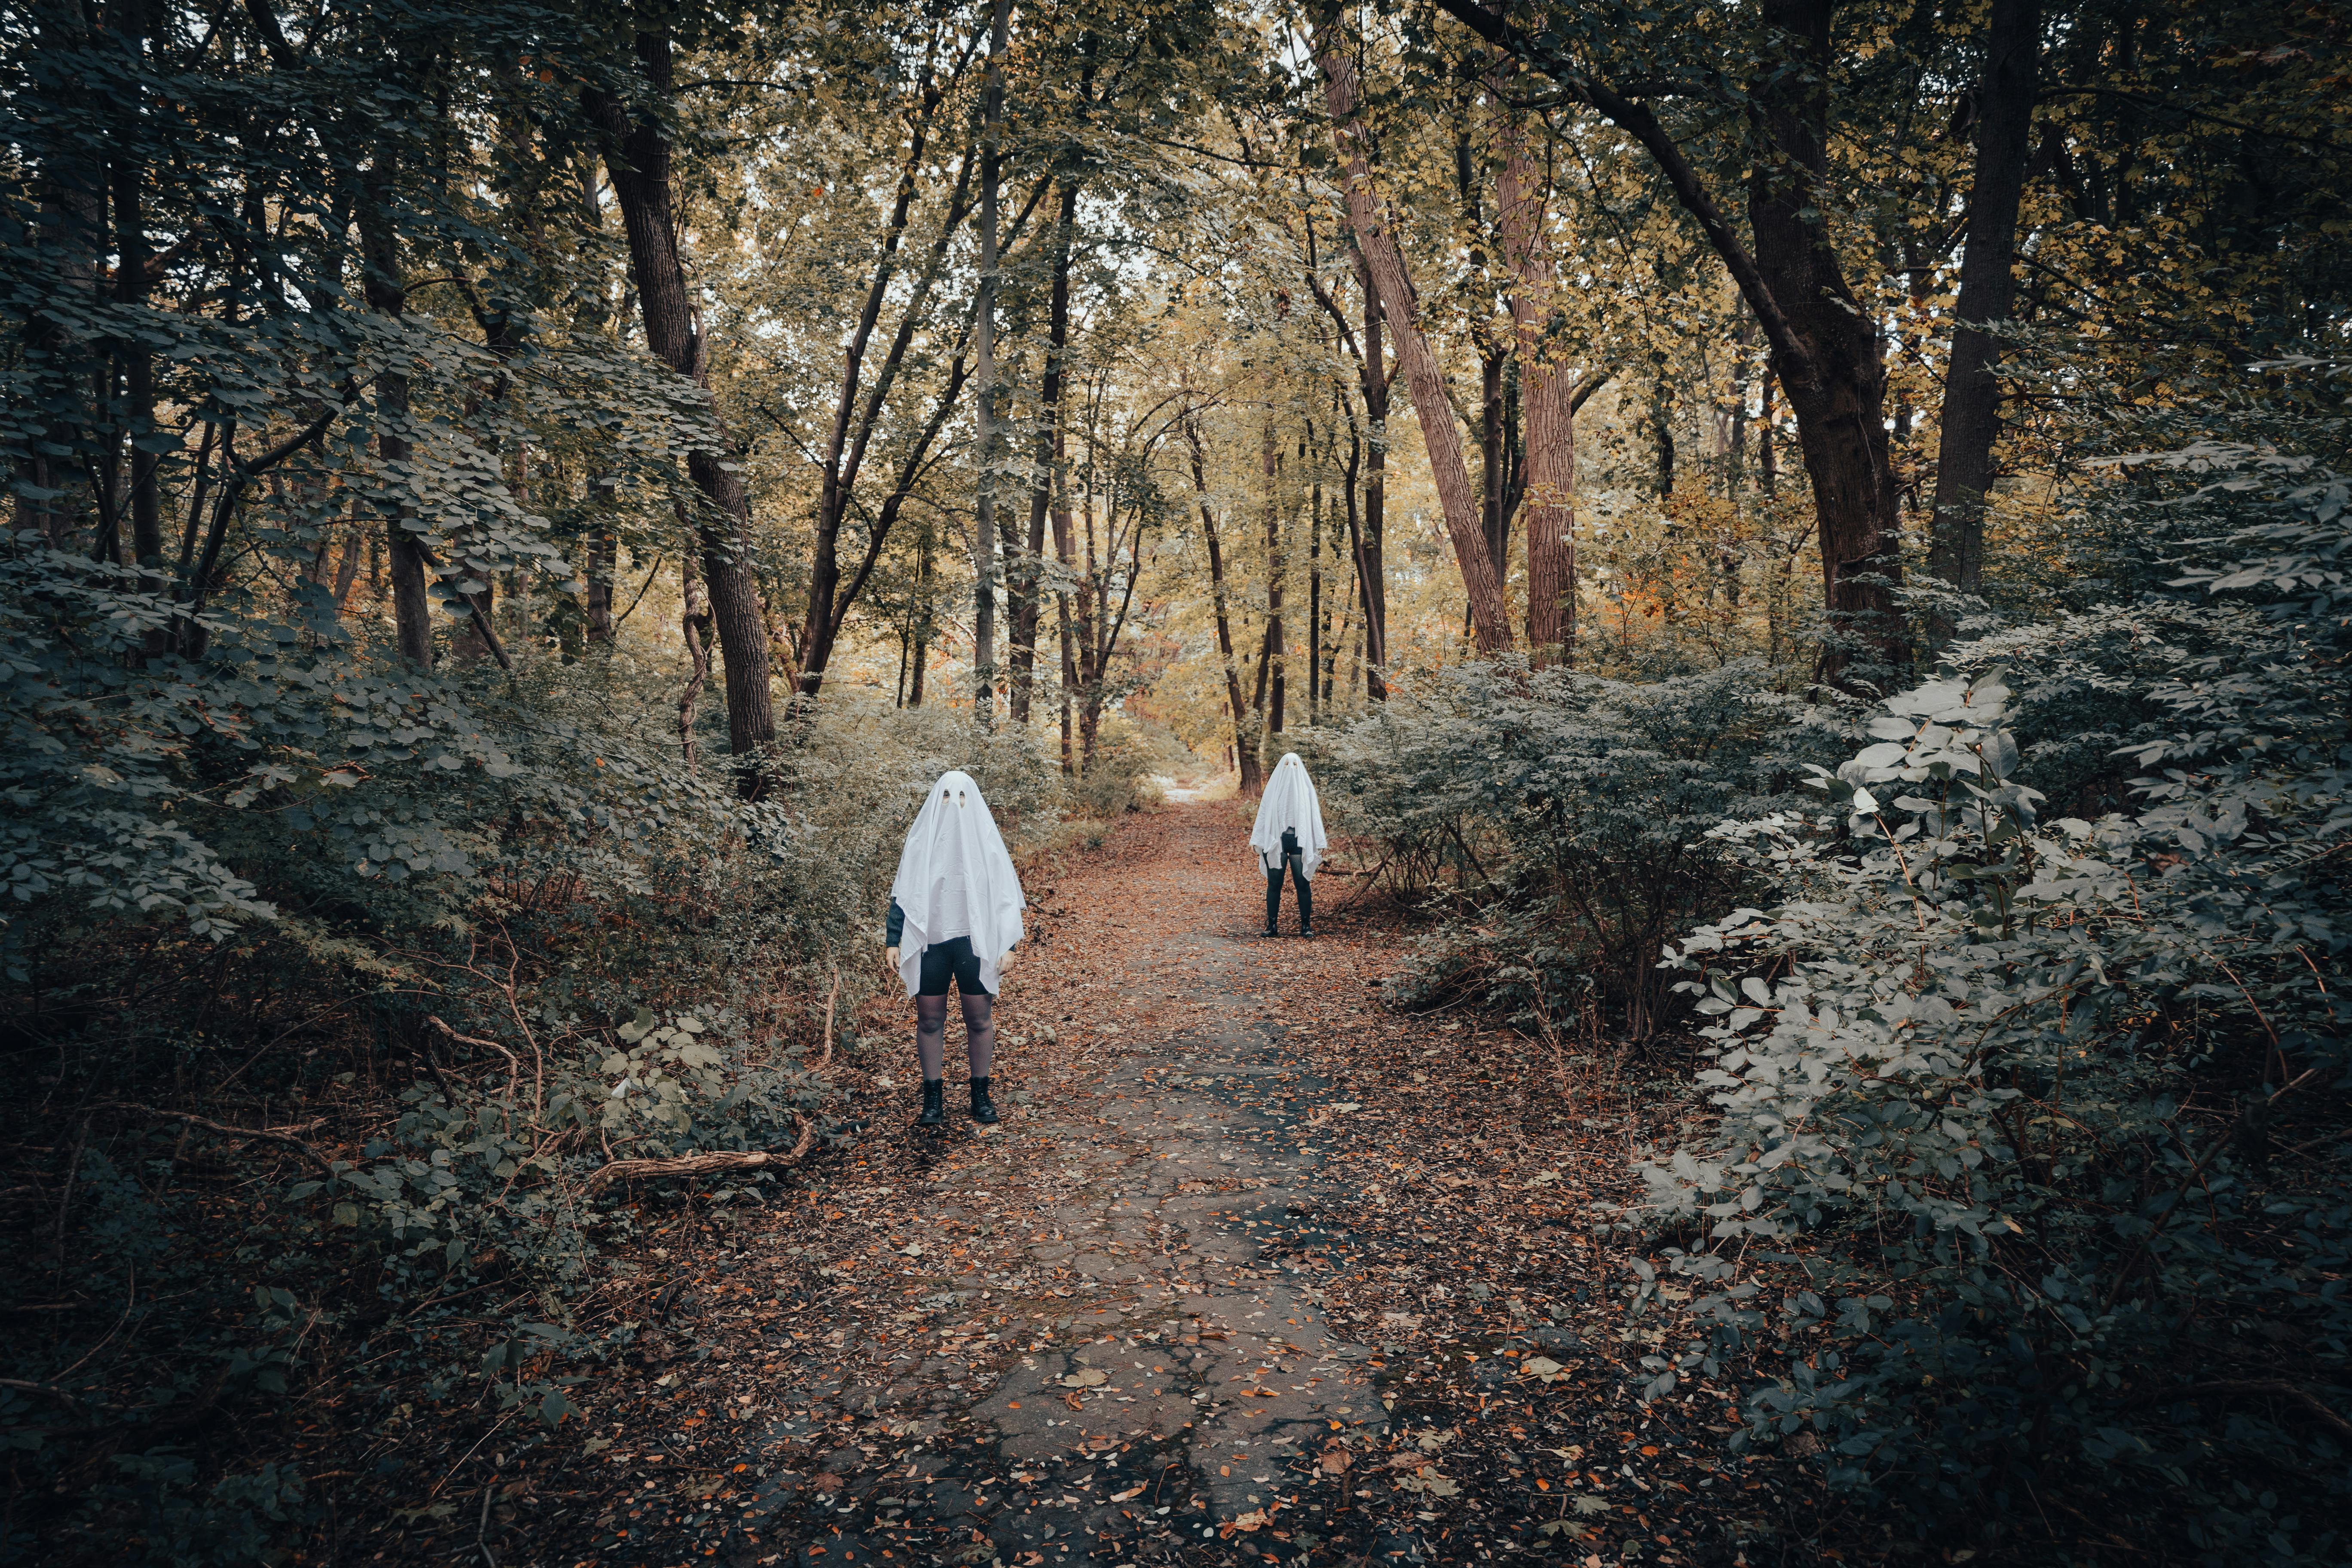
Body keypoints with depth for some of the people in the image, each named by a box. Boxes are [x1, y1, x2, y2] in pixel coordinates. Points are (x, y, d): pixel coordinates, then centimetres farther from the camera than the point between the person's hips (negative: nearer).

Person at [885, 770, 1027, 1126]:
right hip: (929, 943, 1)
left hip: (975, 943, -1)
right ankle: (933, 1097, 16)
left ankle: (981, 1095, 18)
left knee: (979, 1019, 5)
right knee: (929, 1021, 5)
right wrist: (892, 942, -1)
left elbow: (1004, 896, 1)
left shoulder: (986, 841, 1)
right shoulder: (919, 841, 4)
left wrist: (1008, 946, -6)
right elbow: (901, 894, 7)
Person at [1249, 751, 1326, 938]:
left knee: (1303, 884, -2)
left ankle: (1306, 926, 5)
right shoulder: (1273, 786, 9)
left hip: (1299, 841, 0)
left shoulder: (1306, 787, 8)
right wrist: (1255, 841, 1)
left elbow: (1314, 815, 6)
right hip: (1275, 840, 0)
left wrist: (1320, 843, 0)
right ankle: (1271, 926, 7)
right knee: (1274, 884, 2)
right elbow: (1263, 814, 8)